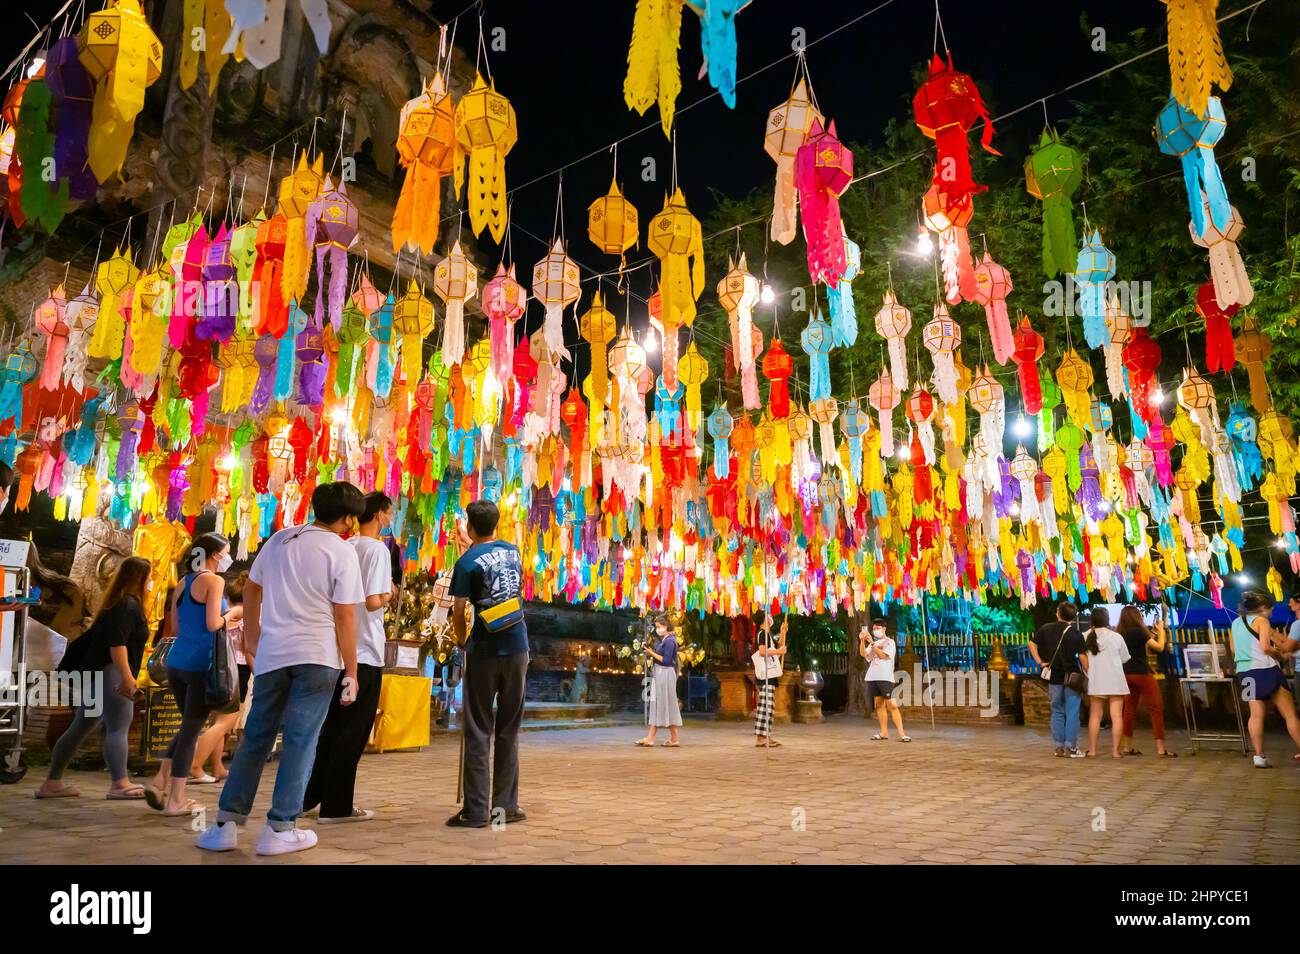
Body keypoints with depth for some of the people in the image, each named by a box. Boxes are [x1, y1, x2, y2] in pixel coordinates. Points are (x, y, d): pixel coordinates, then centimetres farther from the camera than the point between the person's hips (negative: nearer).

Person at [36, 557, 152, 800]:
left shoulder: (118, 604, 20)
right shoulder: (129, 605, -11)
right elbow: (117, 643, -22)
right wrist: (127, 678, -26)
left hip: (95, 672, 11)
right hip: (110, 673, -11)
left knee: (79, 728, 14)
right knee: (118, 727, -12)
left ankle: (52, 783, 19)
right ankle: (119, 784, -16)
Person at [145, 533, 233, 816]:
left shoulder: (183, 582, 14)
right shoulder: (214, 581, -9)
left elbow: (175, 627, 17)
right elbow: (213, 624, -17)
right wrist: (232, 614, 1)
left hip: (176, 662, 8)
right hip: (201, 664, -8)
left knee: (188, 724, 21)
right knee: (192, 729, 0)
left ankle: (160, 781, 15)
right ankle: (176, 800, 5)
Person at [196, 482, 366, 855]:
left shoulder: (279, 539, 8)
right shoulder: (342, 552, -8)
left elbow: (251, 590, 17)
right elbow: (344, 618, -9)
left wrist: (252, 636, 30)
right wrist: (351, 672, -3)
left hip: (271, 654, 5)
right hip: (317, 657, -5)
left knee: (255, 738, 14)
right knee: (299, 742, 3)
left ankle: (226, 825, 17)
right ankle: (280, 829, 6)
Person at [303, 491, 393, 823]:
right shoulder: (377, 549, -13)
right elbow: (373, 601, -22)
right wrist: (389, 594, -2)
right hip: (365, 652, -8)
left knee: (332, 727, 18)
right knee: (355, 731, 2)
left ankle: (309, 796, 25)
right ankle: (335, 806, 8)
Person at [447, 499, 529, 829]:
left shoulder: (467, 563, -8)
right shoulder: (512, 550, 7)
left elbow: (458, 613, -6)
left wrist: (463, 643, 10)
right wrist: (471, 546, 36)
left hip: (484, 651, -4)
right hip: (517, 649, 4)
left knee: (478, 731, 4)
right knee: (508, 730, 11)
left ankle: (476, 811, 6)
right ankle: (506, 805, 15)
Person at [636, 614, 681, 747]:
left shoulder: (669, 641, -15)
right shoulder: (663, 640, 14)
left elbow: (666, 661, -20)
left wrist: (652, 654, -14)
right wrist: (652, 653, 2)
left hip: (666, 674, -10)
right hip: (659, 674, 10)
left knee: (667, 704, -2)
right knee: (656, 705, 8)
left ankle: (674, 739, 6)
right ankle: (650, 738, 10)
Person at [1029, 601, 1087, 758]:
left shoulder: (1046, 629, 1)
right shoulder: (1076, 633, -7)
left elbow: (1032, 644, 1)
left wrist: (1040, 662, 5)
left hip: (1054, 676, 3)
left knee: (1057, 712, 11)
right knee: (1072, 713, 3)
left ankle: (1059, 747, 12)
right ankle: (1070, 747, 2)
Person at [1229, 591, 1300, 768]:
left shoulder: (1235, 623, 14)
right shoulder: (1261, 620, -7)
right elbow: (1265, 647, -18)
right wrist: (1279, 655, -1)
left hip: (1245, 672, 6)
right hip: (1265, 670, -6)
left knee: (1257, 714, 4)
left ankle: (1259, 756, 0)